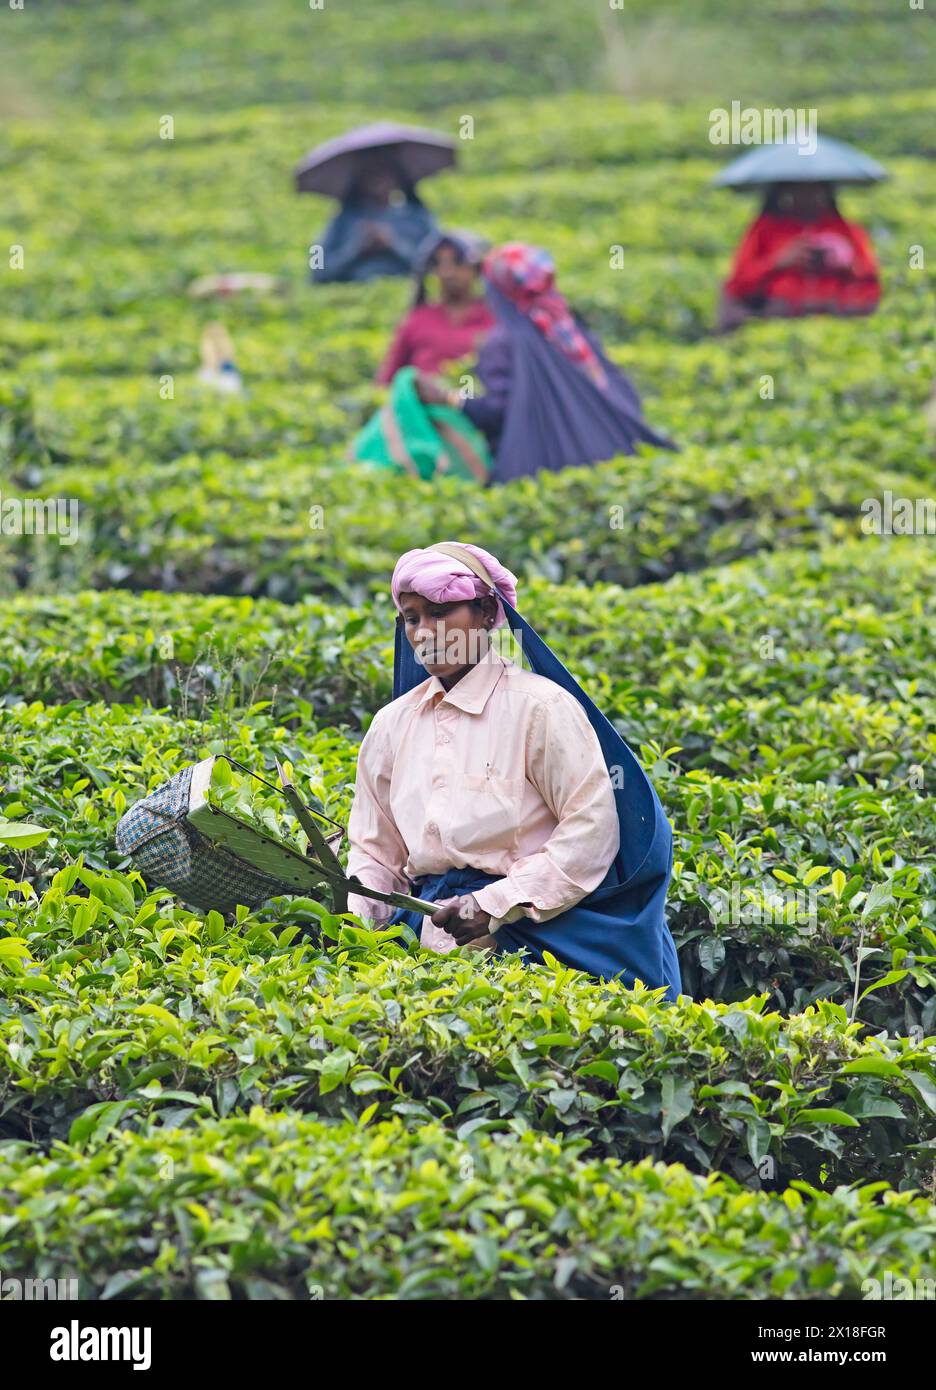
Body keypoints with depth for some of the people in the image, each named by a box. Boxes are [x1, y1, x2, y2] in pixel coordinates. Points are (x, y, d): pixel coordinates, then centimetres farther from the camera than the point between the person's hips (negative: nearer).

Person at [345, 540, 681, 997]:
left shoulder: (541, 707, -2)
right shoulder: (391, 726, 16)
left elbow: (592, 828, -7)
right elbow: (375, 853, 20)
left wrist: (496, 904, -15)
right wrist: (351, 918, -1)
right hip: (430, 937, 6)